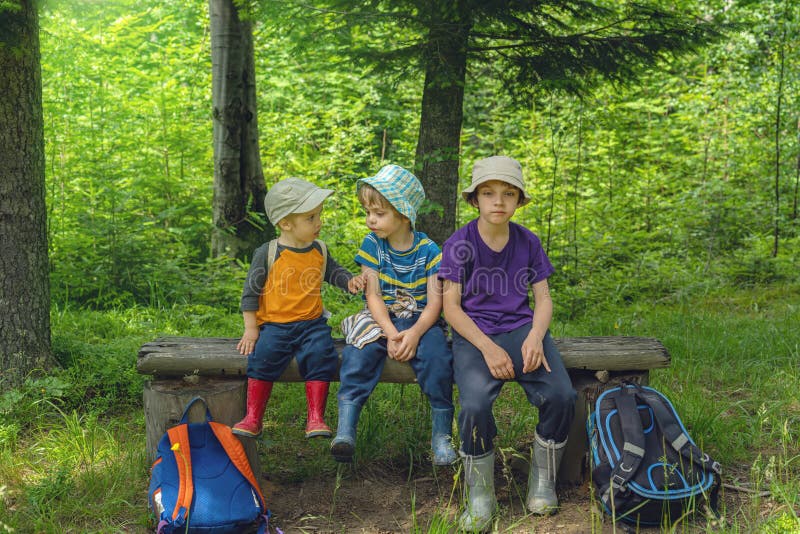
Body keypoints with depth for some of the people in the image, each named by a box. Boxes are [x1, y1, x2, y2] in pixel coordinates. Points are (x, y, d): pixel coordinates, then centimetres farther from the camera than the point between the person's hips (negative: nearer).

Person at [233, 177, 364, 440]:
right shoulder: (267, 253, -4)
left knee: (321, 354, -24)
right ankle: (253, 418, -11)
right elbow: (251, 291, 0)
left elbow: (332, 271, 27)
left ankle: (315, 419, -16)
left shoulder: (319, 250, 8)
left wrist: (348, 280, 5)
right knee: (264, 356, -26)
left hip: (312, 323, 3)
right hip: (274, 324, -2)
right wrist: (250, 328, -3)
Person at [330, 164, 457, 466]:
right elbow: (372, 295, -6)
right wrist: (391, 333, -21)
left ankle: (441, 435, -16)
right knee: (359, 353, -29)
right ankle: (345, 430, -30)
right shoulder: (372, 244, -1)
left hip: (419, 319, -1)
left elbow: (435, 303, -8)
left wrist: (415, 333, -27)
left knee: (436, 355, -29)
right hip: (380, 318, 1)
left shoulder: (428, 251, -4)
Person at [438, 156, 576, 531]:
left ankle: (542, 480, 2)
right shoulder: (460, 244, -1)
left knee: (561, 396, -24)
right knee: (474, 405, -32)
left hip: (521, 328, 3)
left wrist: (535, 337, -13)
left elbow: (543, 298, 9)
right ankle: (480, 494, -8)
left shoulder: (528, 242, 9)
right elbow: (451, 307, -3)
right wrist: (488, 348, -16)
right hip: (474, 333, -3)